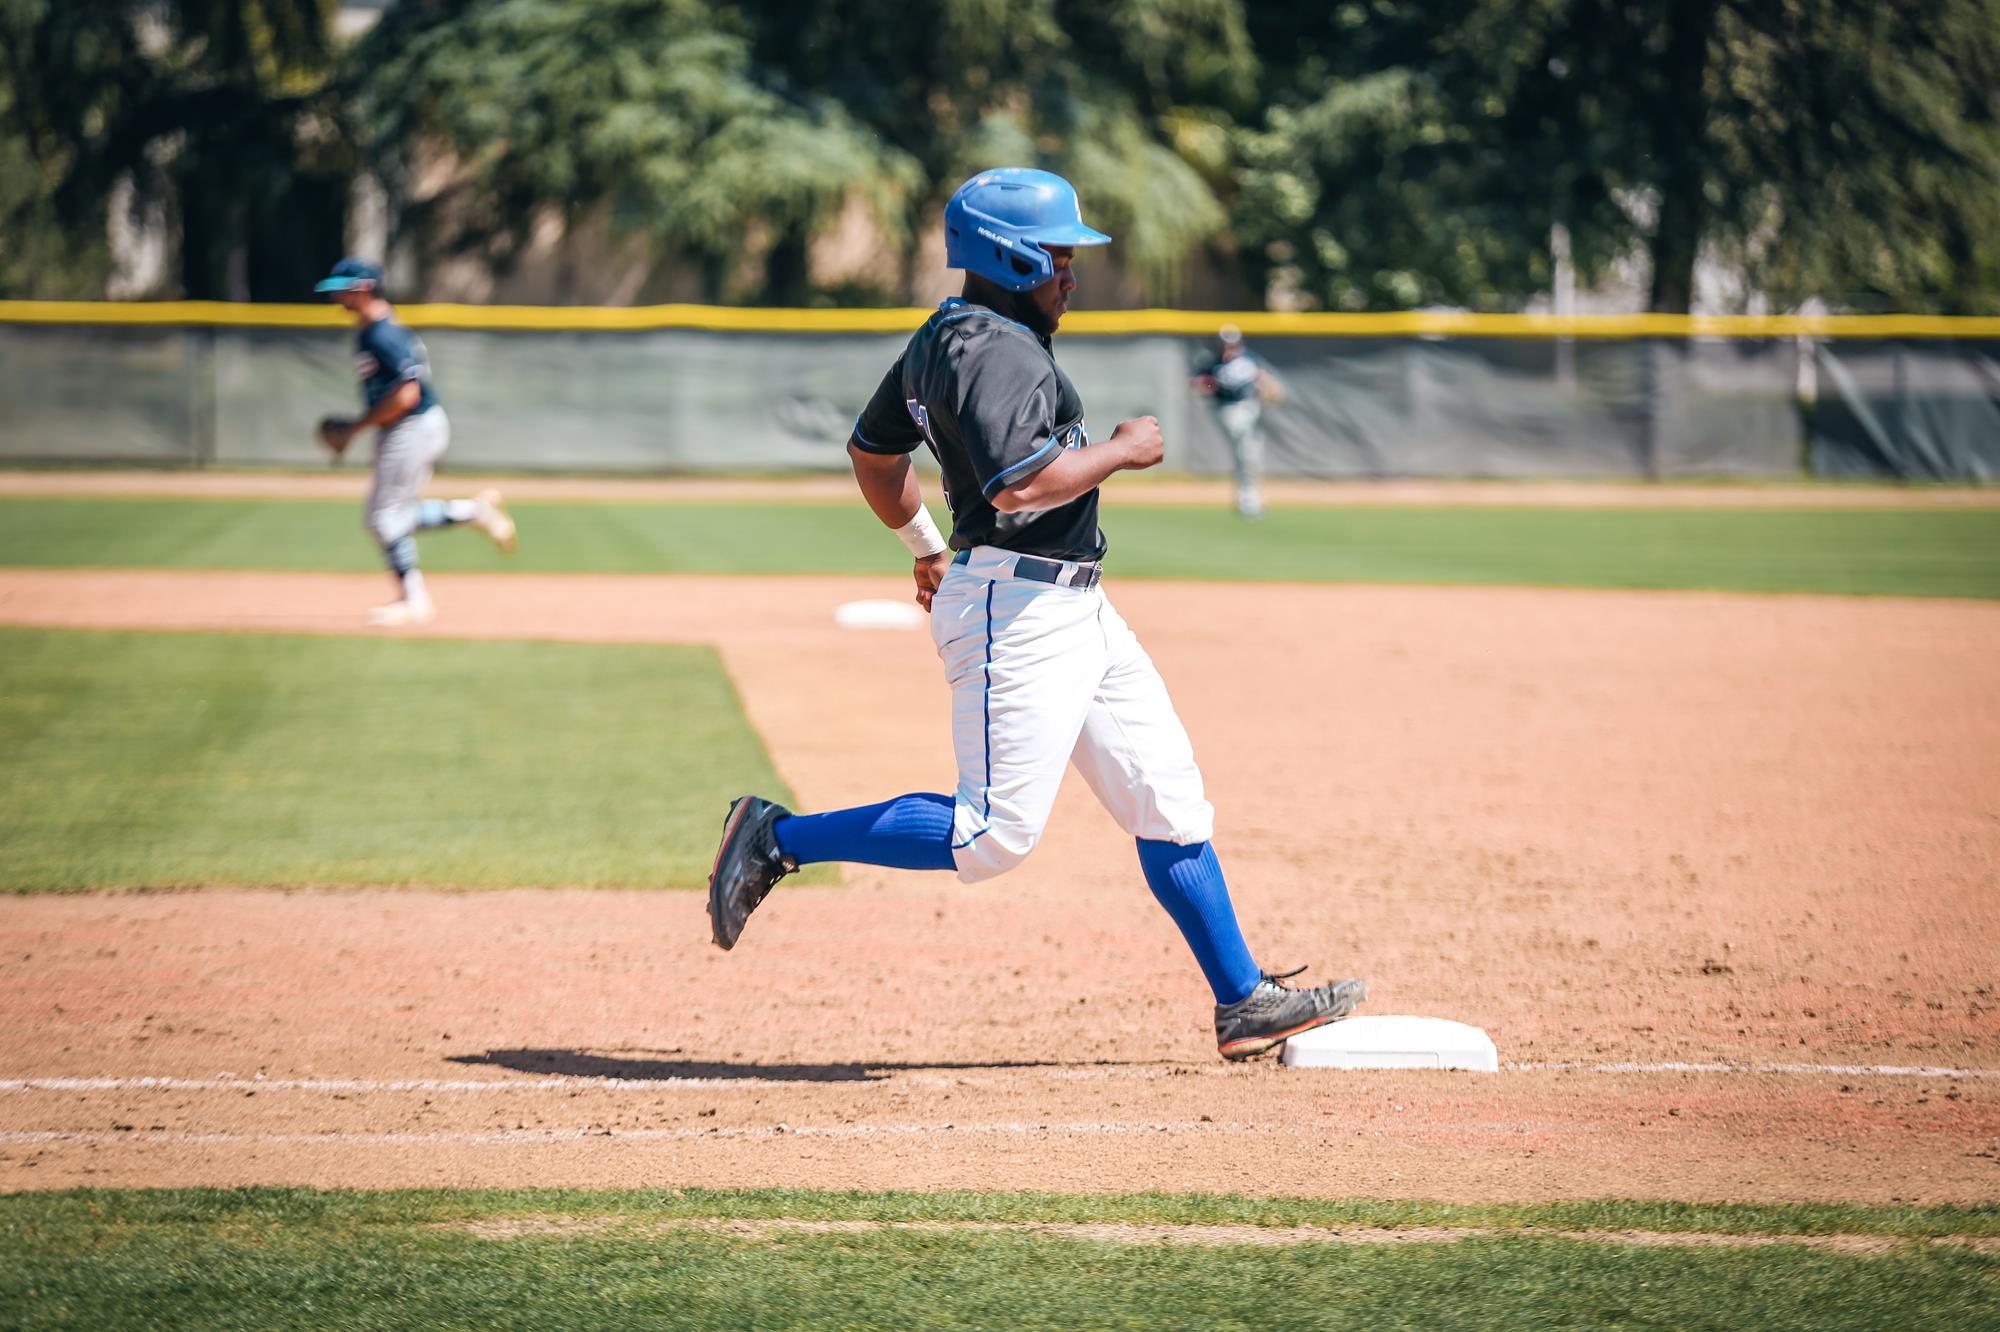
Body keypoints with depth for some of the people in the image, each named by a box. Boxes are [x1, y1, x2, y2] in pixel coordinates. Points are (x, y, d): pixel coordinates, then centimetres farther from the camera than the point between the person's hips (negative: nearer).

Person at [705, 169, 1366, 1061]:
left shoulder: (946, 337, 14)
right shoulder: (998, 350, -17)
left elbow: (872, 453, 24)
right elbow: (1020, 484, -28)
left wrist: (925, 547, 36)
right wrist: (1123, 450, -14)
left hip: (1076, 612, 11)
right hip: (1019, 609, -11)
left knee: (1169, 803, 9)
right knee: (993, 833, -10)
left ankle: (1243, 1002, 12)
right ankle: (776, 839, 1)